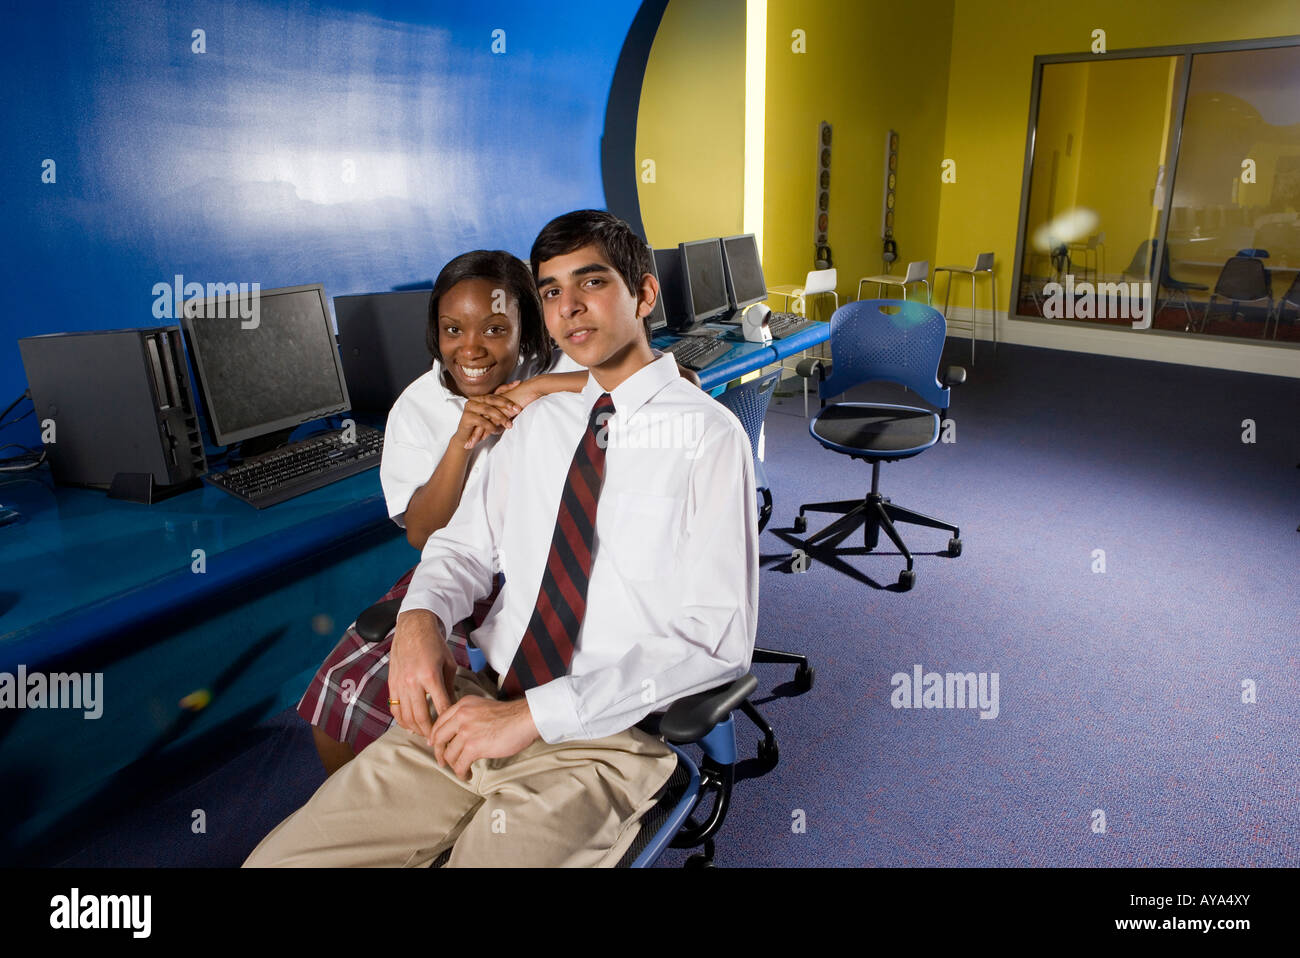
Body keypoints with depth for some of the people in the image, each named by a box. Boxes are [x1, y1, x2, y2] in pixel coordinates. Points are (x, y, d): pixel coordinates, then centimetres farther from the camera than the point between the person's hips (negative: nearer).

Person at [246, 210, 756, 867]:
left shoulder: (707, 434, -8)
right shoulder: (538, 421, 12)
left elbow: (717, 636, -14)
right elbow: (466, 543, 15)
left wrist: (535, 715, -18)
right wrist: (420, 617, -9)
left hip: (598, 744, -4)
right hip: (472, 706, 5)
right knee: (277, 860, -3)